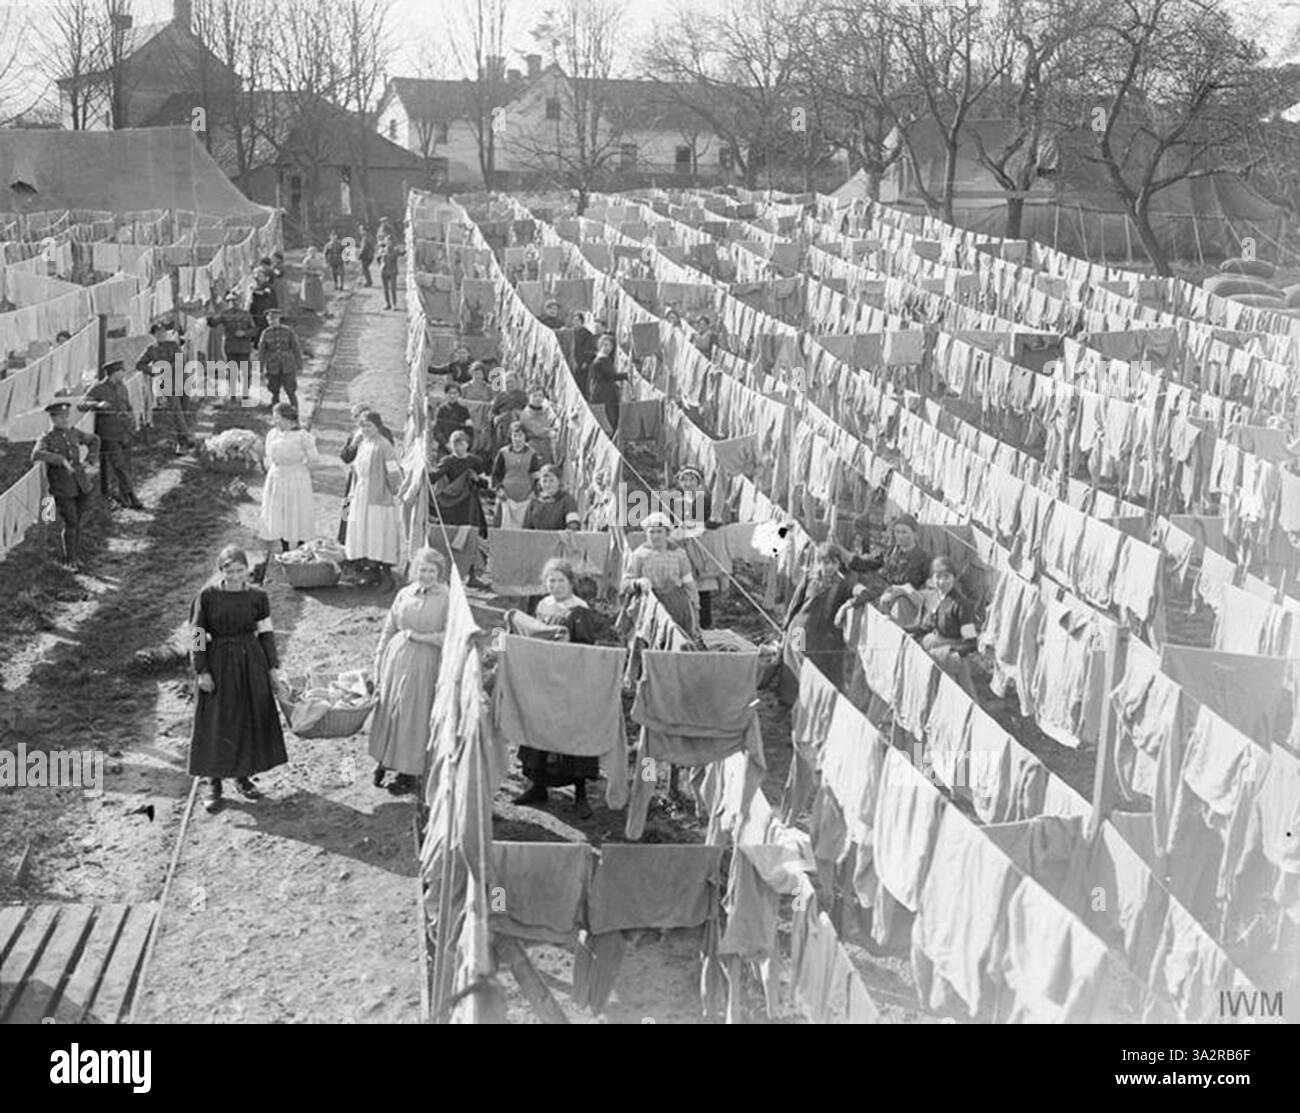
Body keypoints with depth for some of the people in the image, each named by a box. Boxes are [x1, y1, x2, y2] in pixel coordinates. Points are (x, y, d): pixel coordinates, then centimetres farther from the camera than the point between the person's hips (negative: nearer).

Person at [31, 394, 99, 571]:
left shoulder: (73, 433, 8)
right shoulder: (47, 438, -8)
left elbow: (94, 440, 26)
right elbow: (36, 455, -28)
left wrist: (91, 459, 12)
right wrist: (62, 460, -35)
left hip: (81, 485, 5)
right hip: (62, 488, -5)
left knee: (77, 522, 12)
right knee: (69, 523, -3)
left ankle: (75, 555, 28)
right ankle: (67, 560, 14)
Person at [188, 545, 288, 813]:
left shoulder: (257, 597, -3)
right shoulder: (207, 596, -10)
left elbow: (266, 633, 4)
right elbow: (197, 636, -6)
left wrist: (273, 668, 2)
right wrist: (202, 671, -10)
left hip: (251, 662, 3)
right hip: (219, 663, -3)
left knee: (252, 719, 10)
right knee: (215, 723, 3)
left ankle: (243, 776, 28)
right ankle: (214, 783, 15)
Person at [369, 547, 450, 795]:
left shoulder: (446, 599, -6)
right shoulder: (404, 594, 6)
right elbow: (388, 629, 11)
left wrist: (421, 637, -13)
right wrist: (378, 662, 9)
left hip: (423, 664, -4)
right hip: (395, 658, 4)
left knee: (413, 717, 2)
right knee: (387, 711, 7)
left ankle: (409, 773, 14)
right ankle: (384, 761, 23)